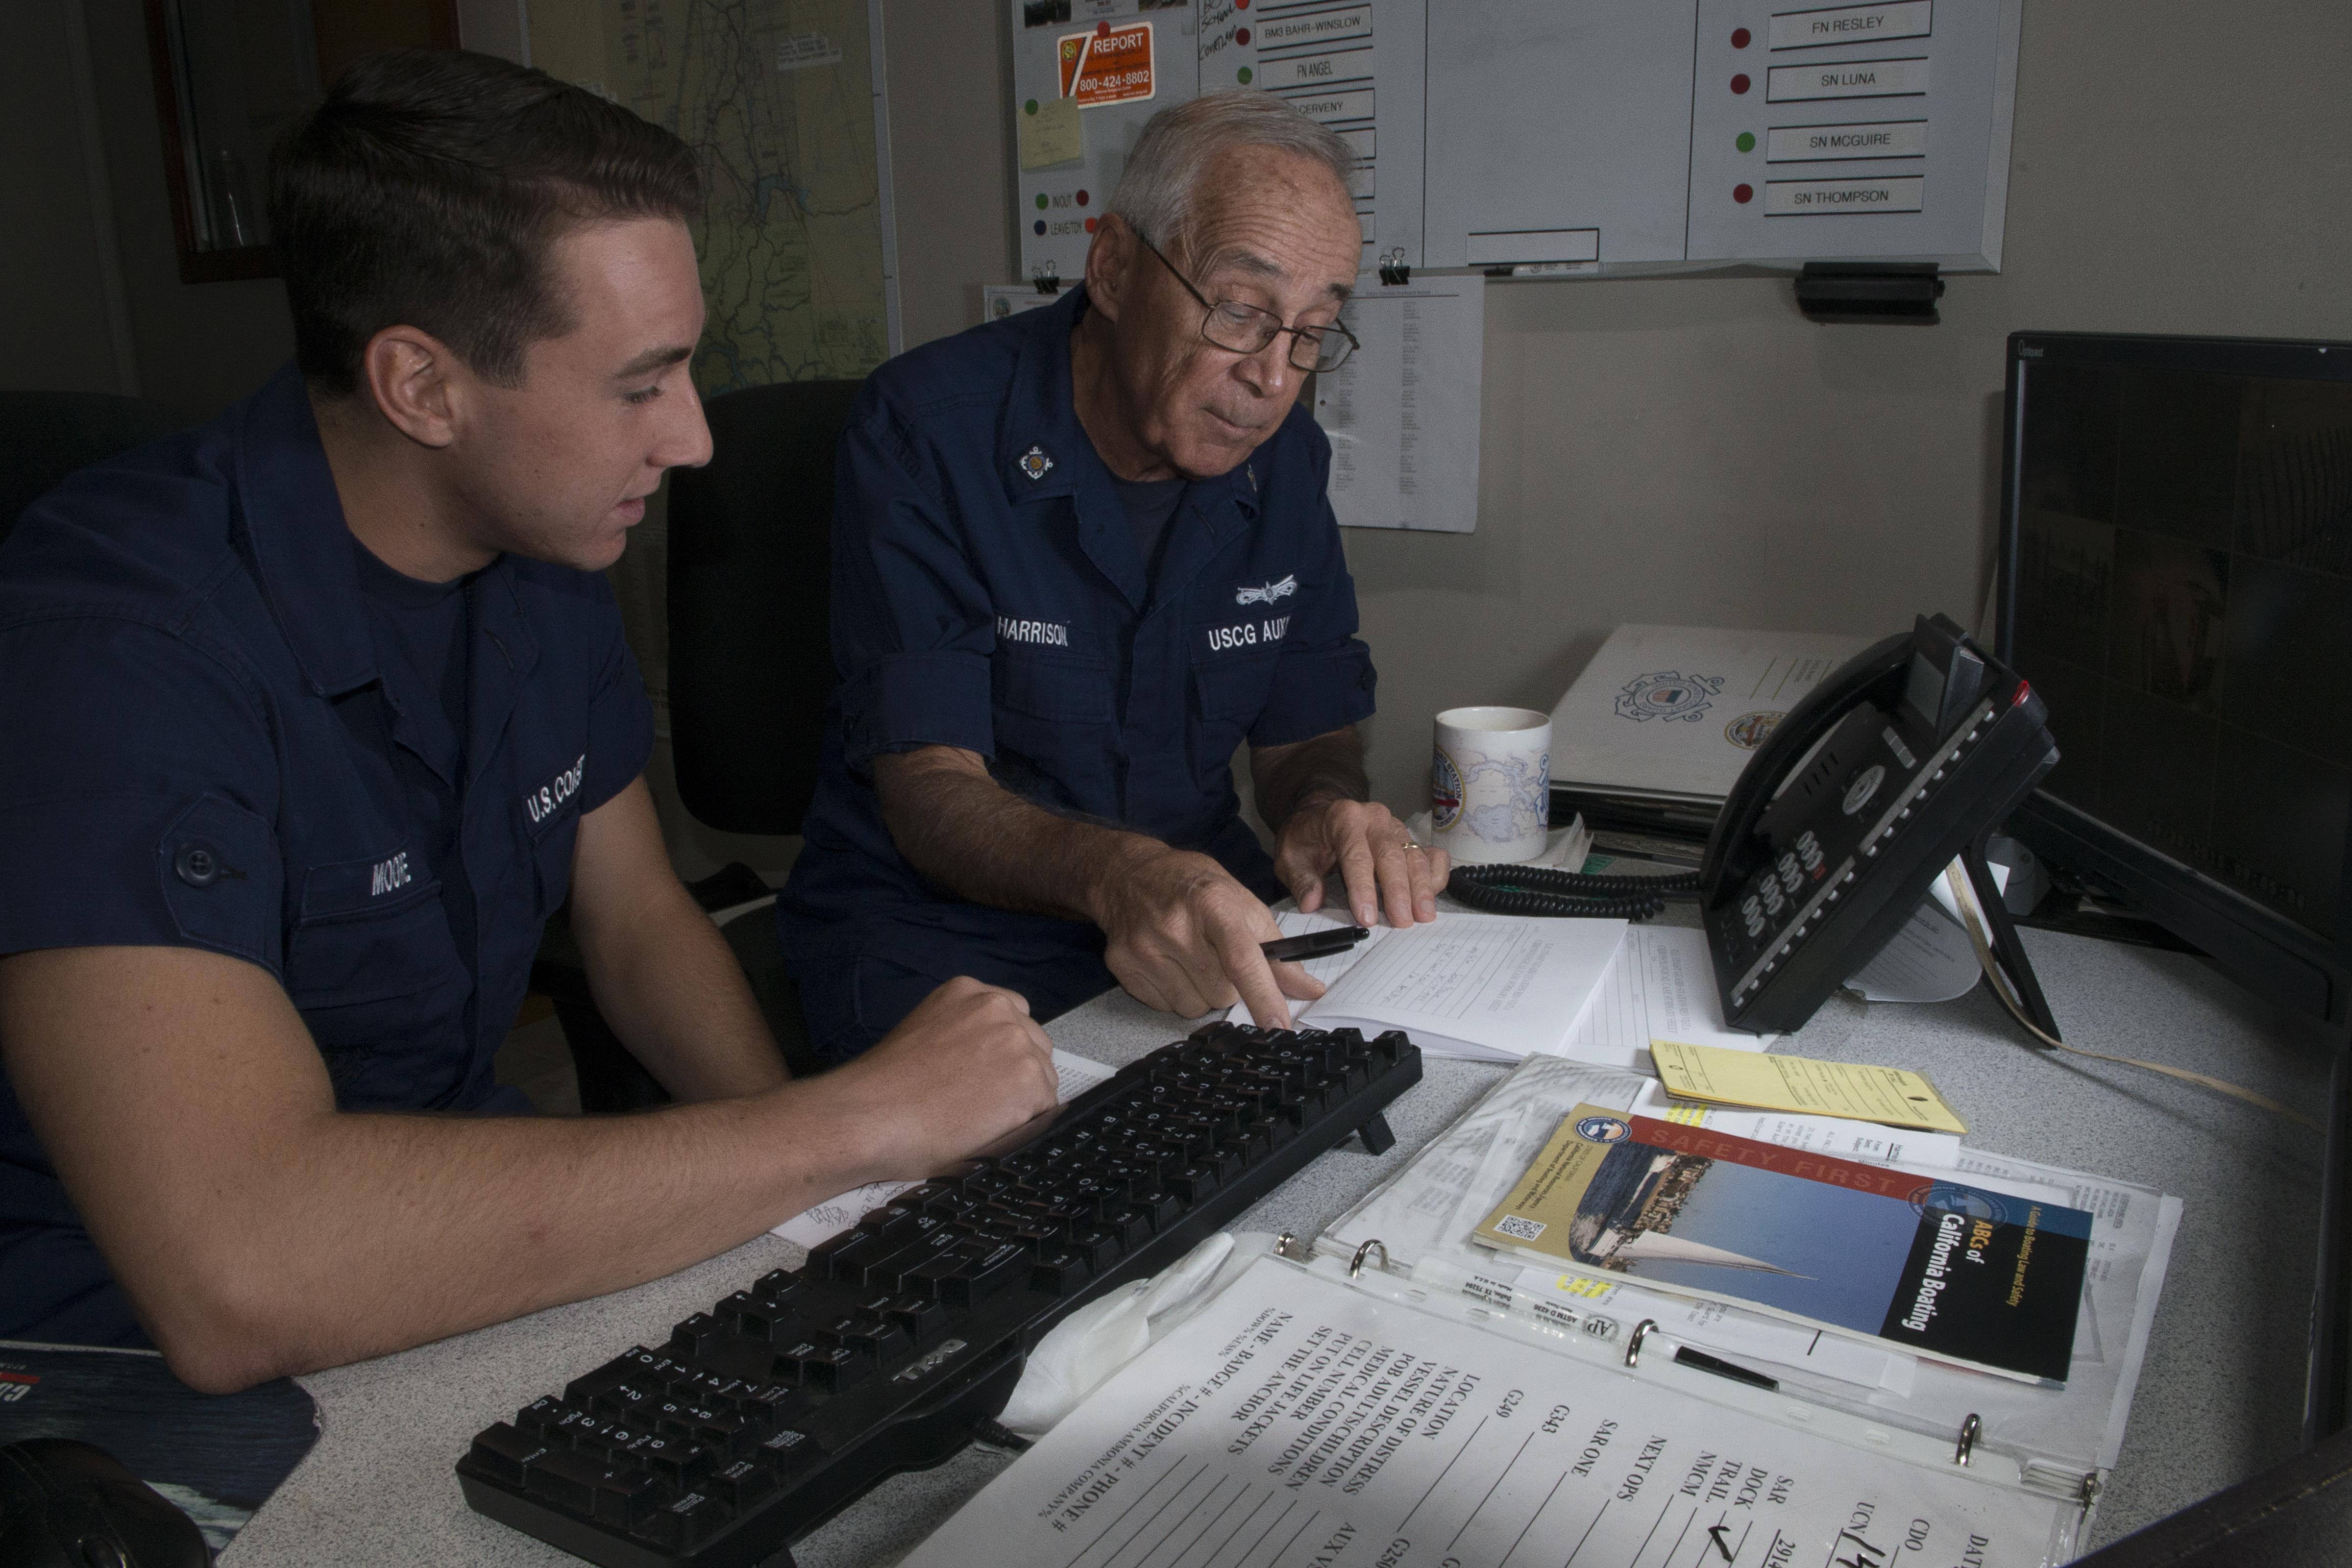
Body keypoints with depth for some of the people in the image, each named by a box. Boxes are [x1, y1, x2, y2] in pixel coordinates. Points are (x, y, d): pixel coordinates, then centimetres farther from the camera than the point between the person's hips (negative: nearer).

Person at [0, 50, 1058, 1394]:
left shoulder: (545, 554, -1)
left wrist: (801, 1168, -11)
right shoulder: (115, 641, -28)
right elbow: (234, 1278, -39)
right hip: (154, 1369, -6)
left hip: (459, 1213, 7)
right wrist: (853, 1121, -32)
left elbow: (640, 922, 8)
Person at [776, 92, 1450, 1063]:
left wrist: (1329, 806, -16)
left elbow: (1306, 733, 9)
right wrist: (1116, 875, -40)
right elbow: (928, 789, -19)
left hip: (1215, 914, 6)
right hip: (939, 934, -5)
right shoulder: (926, 432, -14)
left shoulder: (1283, 457, 4)